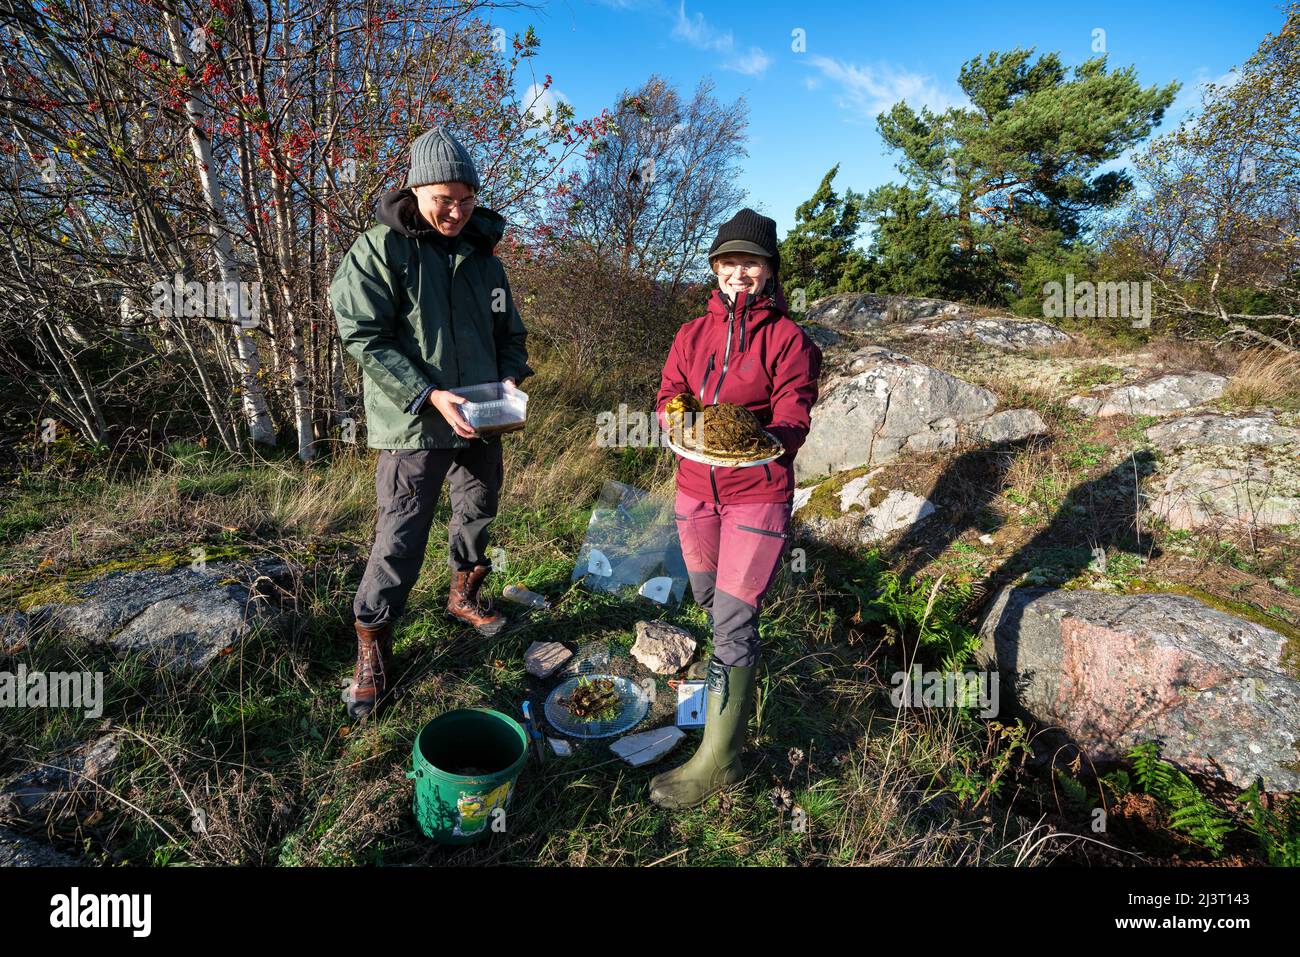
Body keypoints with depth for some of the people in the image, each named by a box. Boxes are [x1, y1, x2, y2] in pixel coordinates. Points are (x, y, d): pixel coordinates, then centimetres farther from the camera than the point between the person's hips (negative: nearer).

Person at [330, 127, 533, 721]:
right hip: (414, 426, -6)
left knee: (478, 516, 19)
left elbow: (509, 332, 16)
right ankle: (372, 645, 15)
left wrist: (510, 378, -4)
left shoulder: (483, 256, 10)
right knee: (400, 539, -3)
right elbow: (364, 339, -13)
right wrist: (429, 396, -22)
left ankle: (464, 595, 44)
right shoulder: (379, 251, -7)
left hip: (481, 422, 6)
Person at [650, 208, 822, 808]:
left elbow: (794, 423, -10)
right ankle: (737, 673, 52)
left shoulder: (788, 339, -5)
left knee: (733, 619, -7)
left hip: (758, 493, -5)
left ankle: (718, 761, 6)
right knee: (709, 598, 20)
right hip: (695, 486, 5)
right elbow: (666, 398, 5)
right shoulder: (693, 334, 8)